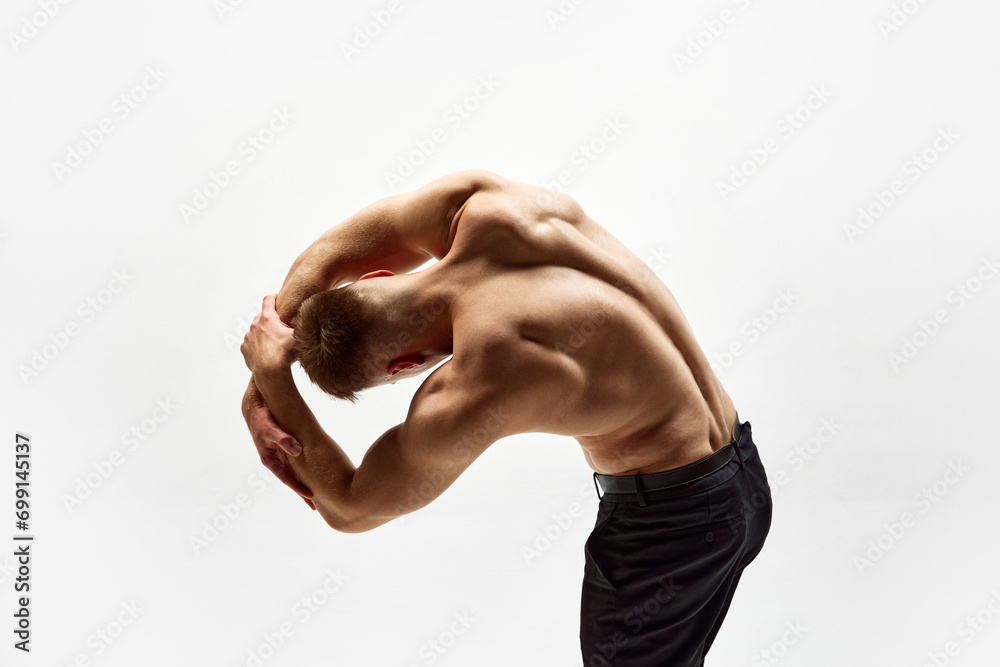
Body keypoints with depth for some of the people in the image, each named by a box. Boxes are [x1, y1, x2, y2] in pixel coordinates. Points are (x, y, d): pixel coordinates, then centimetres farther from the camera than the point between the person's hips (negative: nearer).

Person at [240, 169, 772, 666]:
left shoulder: (470, 399, -33)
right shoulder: (478, 204, -16)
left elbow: (349, 510, -14)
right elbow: (325, 257, -2)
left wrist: (272, 374, -10)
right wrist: (258, 396, -7)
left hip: (667, 520, -8)